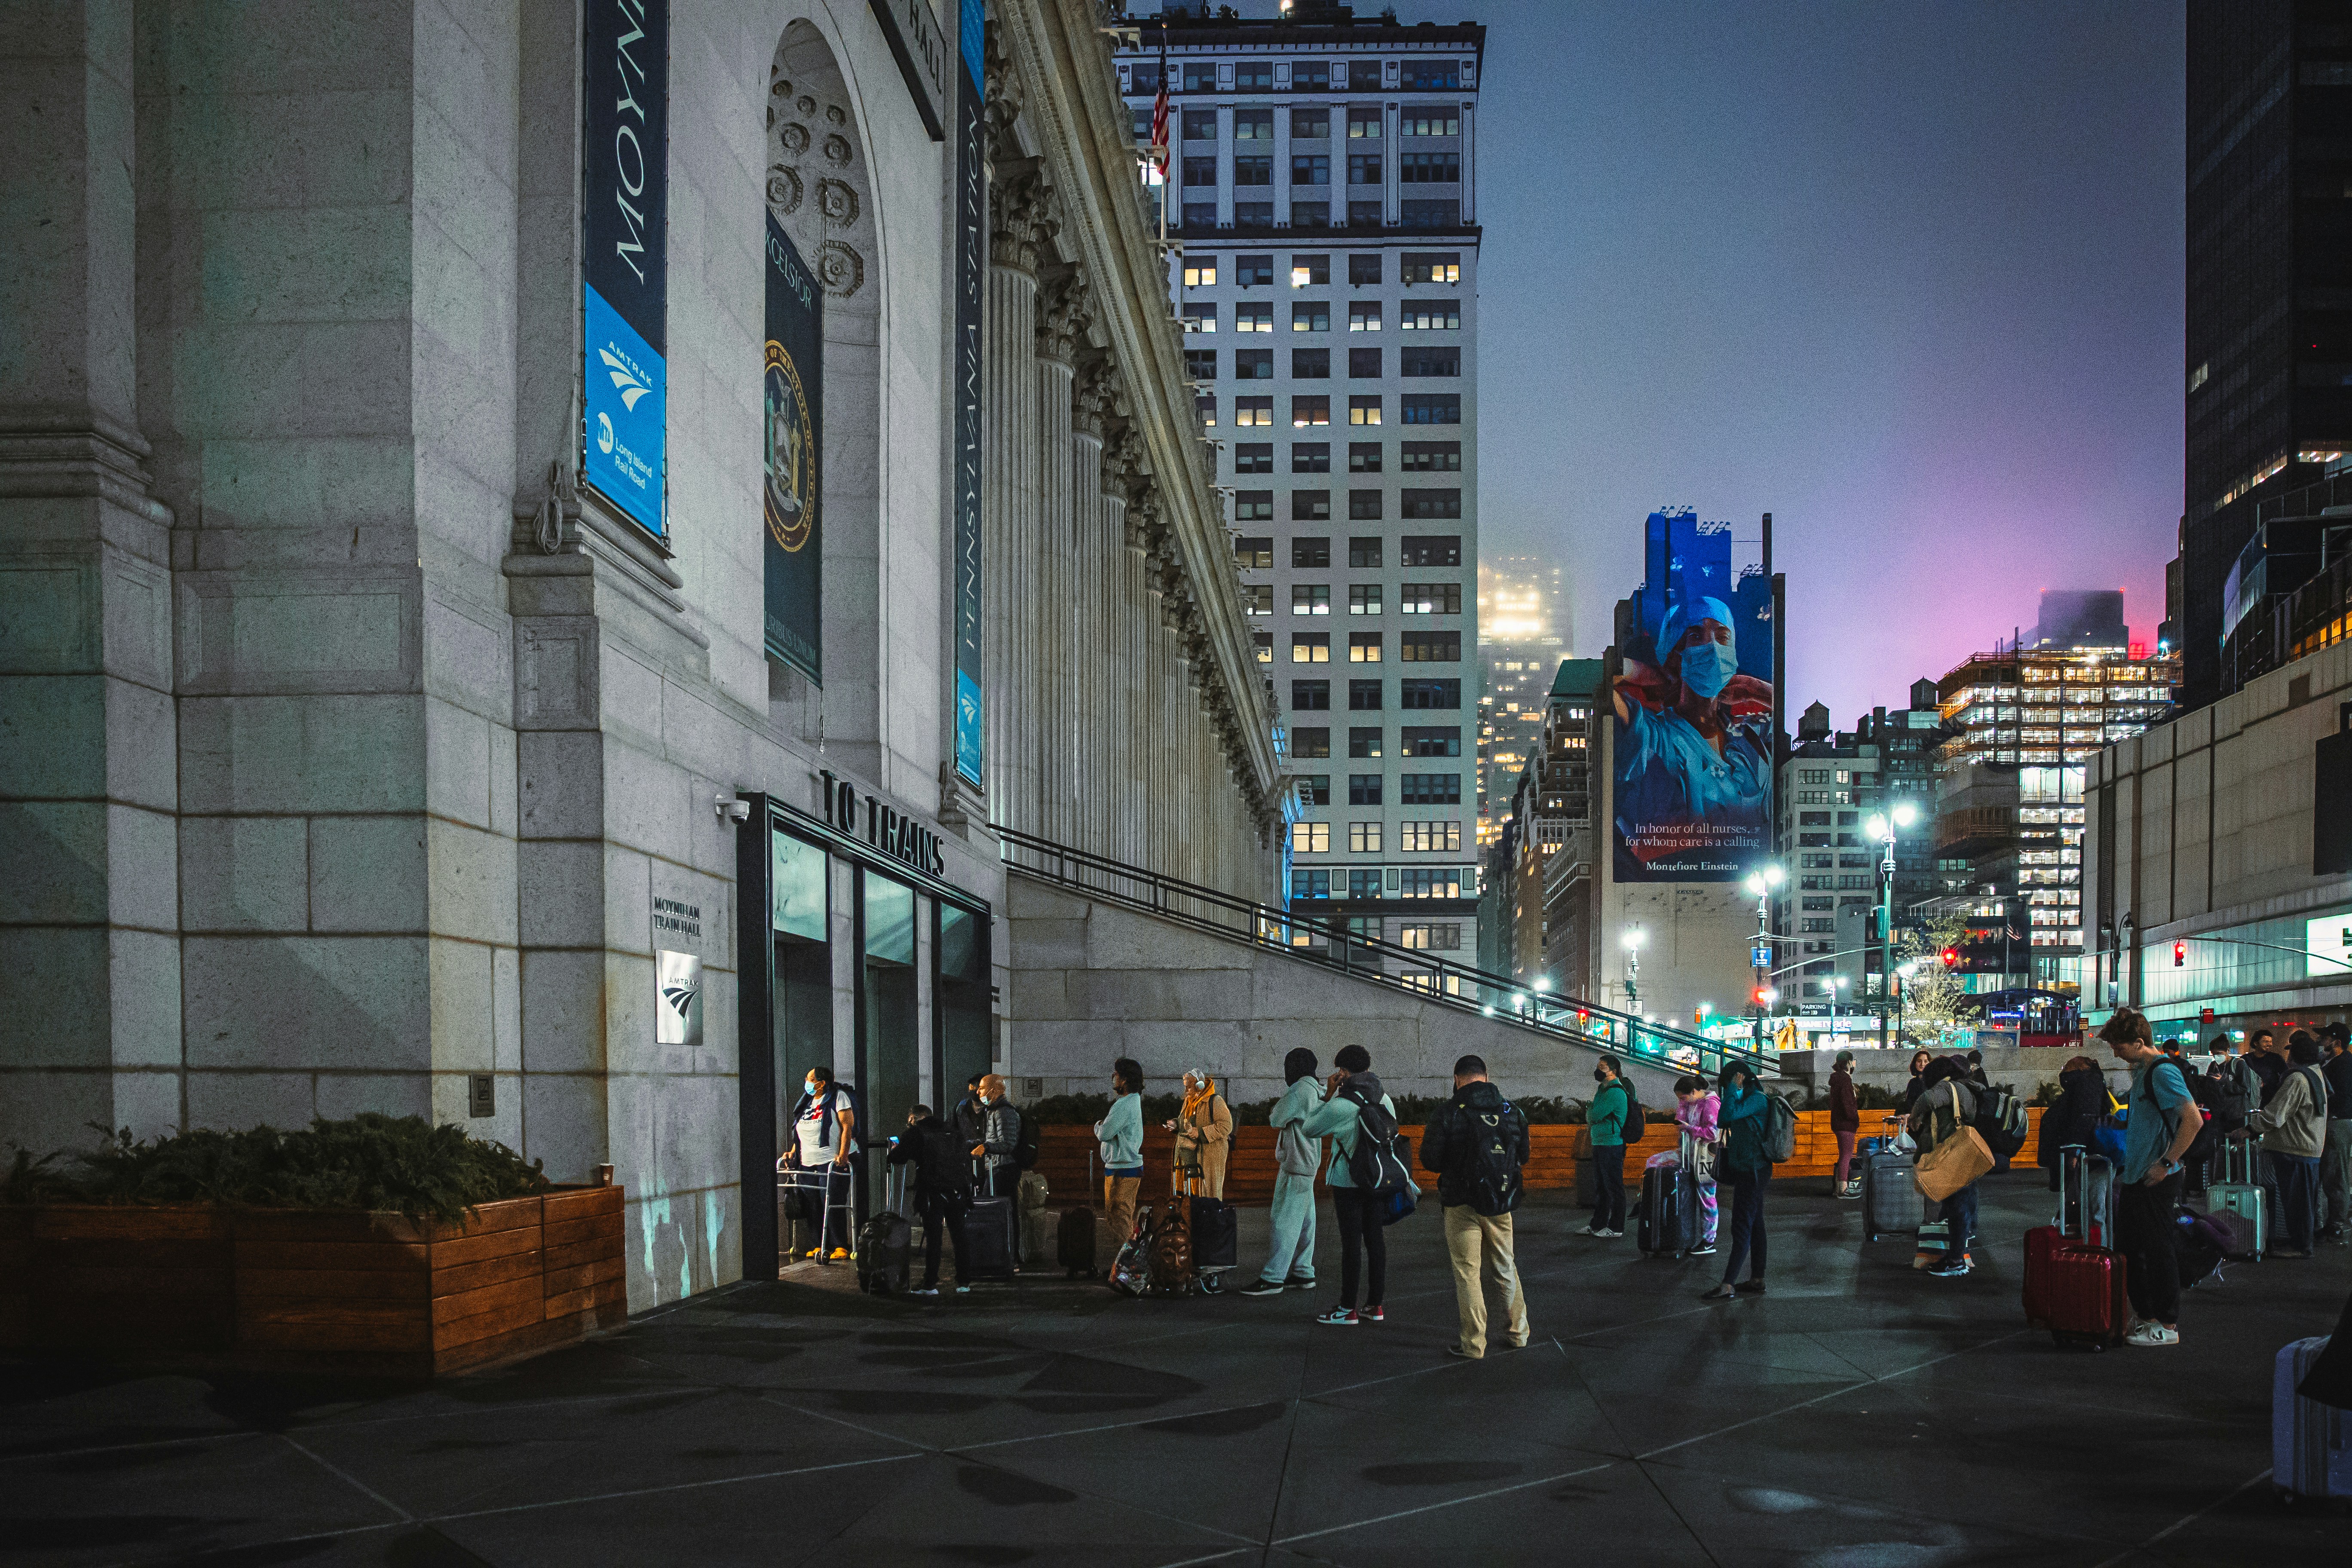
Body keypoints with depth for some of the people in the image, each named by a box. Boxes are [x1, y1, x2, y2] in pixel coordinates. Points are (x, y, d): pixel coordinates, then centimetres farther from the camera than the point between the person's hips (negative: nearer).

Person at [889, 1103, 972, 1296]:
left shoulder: (915, 1132, 2)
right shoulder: (950, 1131, 17)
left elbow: (897, 1158, 2)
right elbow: (963, 1158, 21)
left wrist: (895, 1149, 23)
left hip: (933, 1192, -4)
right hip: (957, 1190, 4)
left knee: (933, 1237, 0)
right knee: (959, 1237, 9)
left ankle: (930, 1284, 1)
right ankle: (963, 1283, 10)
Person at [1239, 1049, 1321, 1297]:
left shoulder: (1300, 1090, -15)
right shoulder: (1316, 1090, 14)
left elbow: (1276, 1120, -9)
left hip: (1295, 1168, -10)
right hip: (1308, 1164, 10)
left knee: (1285, 1222, -9)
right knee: (1304, 1221, 12)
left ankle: (1273, 1278, -10)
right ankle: (1304, 1274, 16)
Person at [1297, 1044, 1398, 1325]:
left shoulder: (1340, 1105, -16)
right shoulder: (1385, 1100, 3)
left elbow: (1307, 1129, -3)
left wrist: (1327, 1096, -1)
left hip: (1348, 1183, -6)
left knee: (1351, 1243, -3)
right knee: (1375, 1239, 9)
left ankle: (1348, 1310, 2)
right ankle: (1375, 1306, 14)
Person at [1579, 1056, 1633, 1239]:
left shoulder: (1615, 1092, -17)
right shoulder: (1604, 1088, 16)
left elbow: (1594, 1115, -19)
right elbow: (1593, 1116, 25)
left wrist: (1588, 1114, 2)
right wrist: (1591, 1126, 5)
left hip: (1612, 1146, -10)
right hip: (1600, 1144, 10)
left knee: (1613, 1187, -4)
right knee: (1600, 1187, 15)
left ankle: (1616, 1227, 1)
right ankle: (1598, 1225, 23)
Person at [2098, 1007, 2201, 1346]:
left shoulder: (2163, 1072, -16)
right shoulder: (2142, 1071, 14)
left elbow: (2193, 1120, -24)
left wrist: (2166, 1163, -22)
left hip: (2156, 1180, -10)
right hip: (2135, 1178, 10)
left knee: (2158, 1251, -2)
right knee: (2131, 1249, 13)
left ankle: (2168, 1325, 6)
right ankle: (2145, 1316, 22)